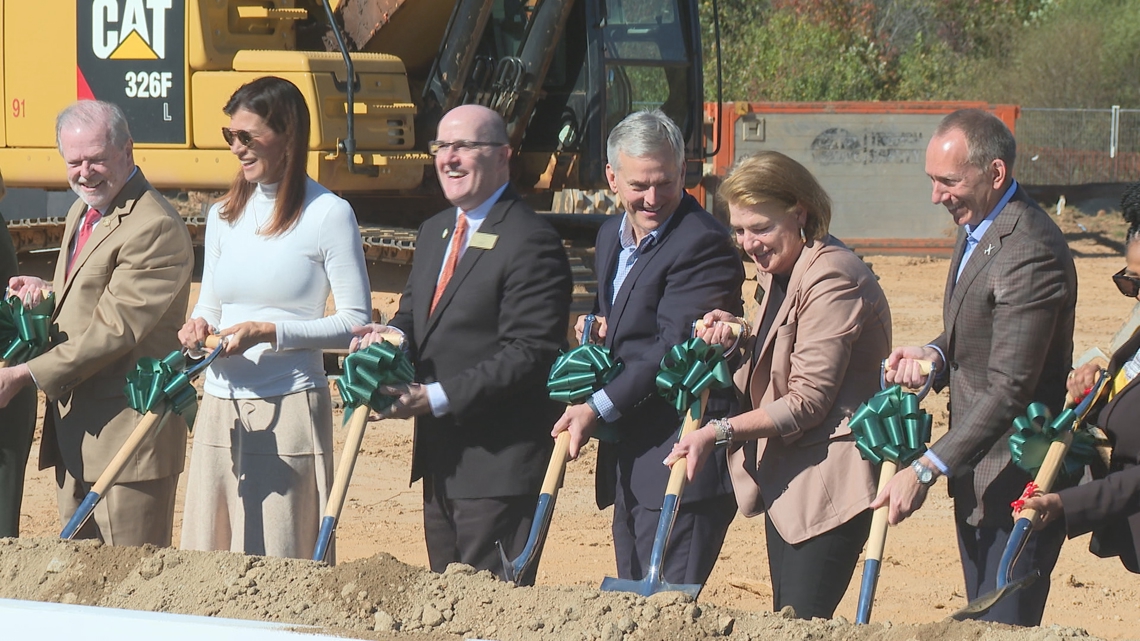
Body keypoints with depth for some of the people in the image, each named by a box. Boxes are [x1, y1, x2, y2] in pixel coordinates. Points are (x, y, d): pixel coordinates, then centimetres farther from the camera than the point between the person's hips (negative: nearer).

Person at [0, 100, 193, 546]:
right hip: (72, 425, 10)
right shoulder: (82, 212, 16)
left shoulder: (155, 228, -17)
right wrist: (47, 294, 3)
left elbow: (114, 330, -20)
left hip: (126, 433, -10)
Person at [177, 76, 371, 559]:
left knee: (282, 563, -6)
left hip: (288, 412, -6)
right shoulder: (223, 217, 15)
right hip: (219, 411, 6)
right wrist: (198, 327, -1)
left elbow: (356, 322, -6)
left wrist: (269, 332, -16)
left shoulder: (329, 215, -4)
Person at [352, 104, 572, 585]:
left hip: (499, 459, -9)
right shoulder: (434, 231, 17)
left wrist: (437, 398, -23)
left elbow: (531, 355, -19)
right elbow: (415, 313, 22)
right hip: (439, 456, 9)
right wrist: (395, 335, -4)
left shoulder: (530, 242, -14)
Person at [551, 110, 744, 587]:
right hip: (628, 456, 10)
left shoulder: (703, 244, -16)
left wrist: (597, 409, -20)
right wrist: (595, 326, 4)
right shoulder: (612, 235, 15)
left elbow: (675, 350, -20)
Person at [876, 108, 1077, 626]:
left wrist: (927, 469, -27)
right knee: (980, 621, 12)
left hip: (1016, 483, -10)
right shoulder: (975, 229, 10)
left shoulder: (1030, 252, -23)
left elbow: (1009, 389, -26)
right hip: (975, 476, 10)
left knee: (1003, 627, -10)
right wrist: (935, 354, -3)